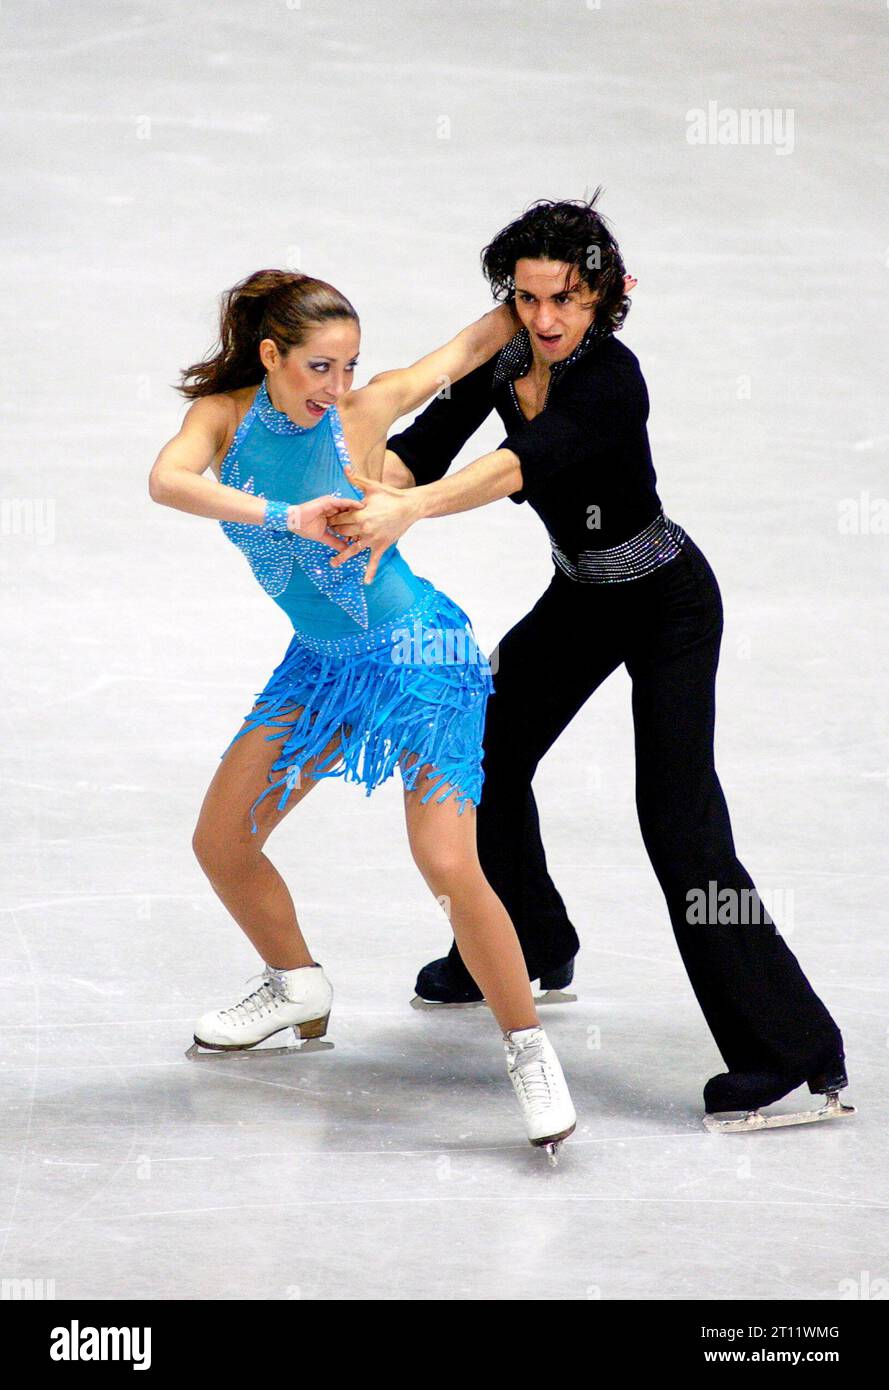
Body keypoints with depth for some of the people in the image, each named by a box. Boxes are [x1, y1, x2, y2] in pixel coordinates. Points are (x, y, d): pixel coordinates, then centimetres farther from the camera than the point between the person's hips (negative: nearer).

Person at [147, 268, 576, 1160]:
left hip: (415, 652, -5)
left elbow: (474, 343, -3)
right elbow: (167, 481, -31)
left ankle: (530, 1052, -2)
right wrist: (285, 516, -42)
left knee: (448, 867, -17)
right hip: (324, 661, 5)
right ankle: (296, 987, 36)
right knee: (220, 842, 10)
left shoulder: (362, 413, -17)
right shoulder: (225, 414, -9)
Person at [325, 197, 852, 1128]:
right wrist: (370, 502, -36)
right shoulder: (500, 361, -8)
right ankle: (525, 948, 40)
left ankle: (793, 1050, -15)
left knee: (678, 819, -16)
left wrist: (410, 507, -60)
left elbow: (528, 460, -47)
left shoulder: (611, 378, -30)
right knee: (487, 753, 15)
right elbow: (425, 441, -15)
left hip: (667, 604, -8)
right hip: (581, 596, 8)